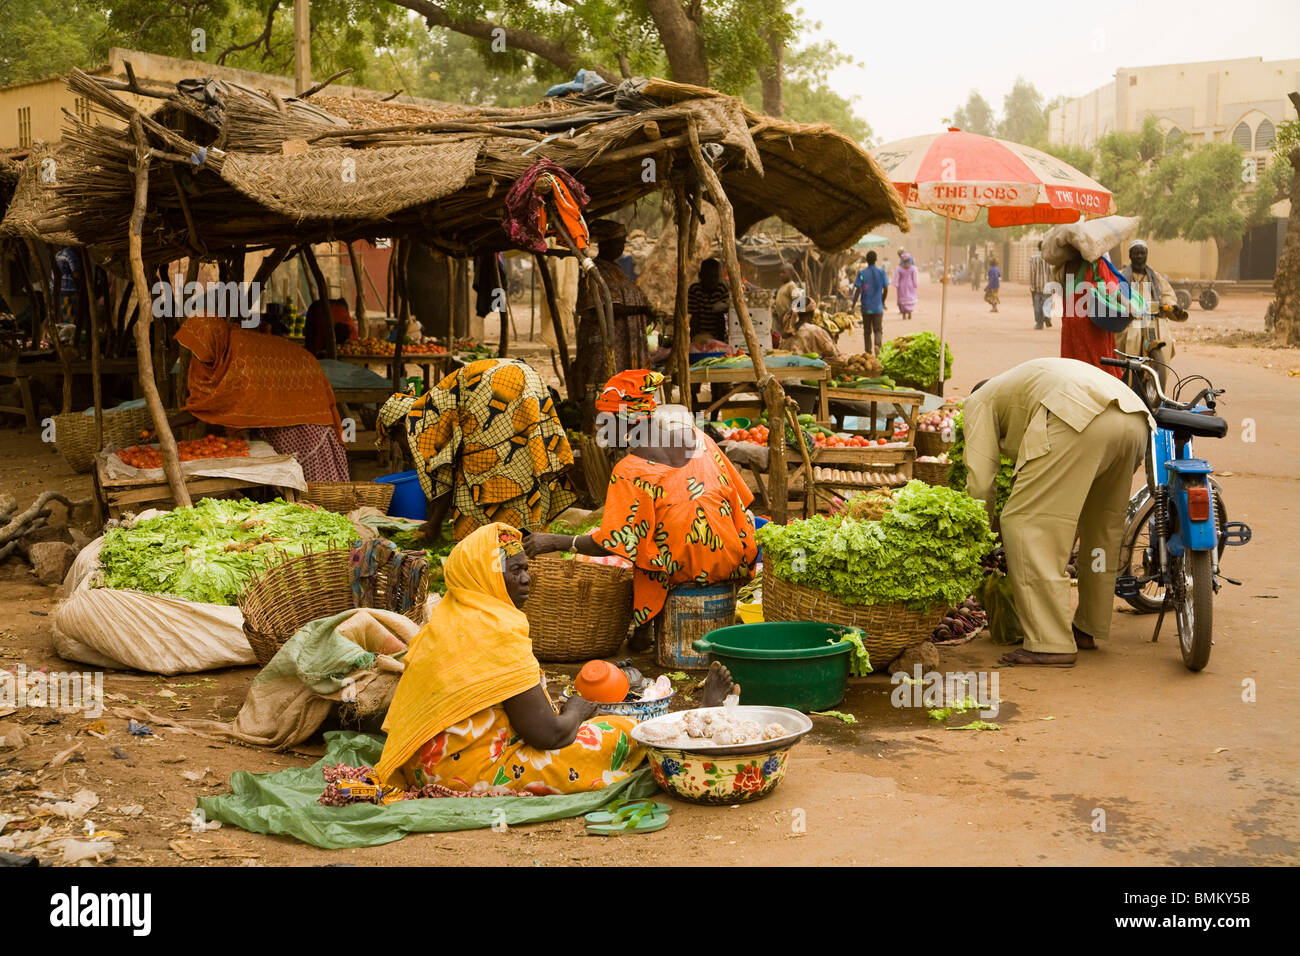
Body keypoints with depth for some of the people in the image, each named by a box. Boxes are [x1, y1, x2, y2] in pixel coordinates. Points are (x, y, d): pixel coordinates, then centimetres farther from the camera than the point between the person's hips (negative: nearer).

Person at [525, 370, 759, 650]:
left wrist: (557, 542, -10)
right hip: (732, 563, 5)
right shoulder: (695, 437, 2)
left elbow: (614, 543, -17)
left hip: (681, 571, -5)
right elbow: (736, 496, 10)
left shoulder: (629, 473, -14)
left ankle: (643, 629, 16)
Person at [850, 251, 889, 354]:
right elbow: (886, 289, 0)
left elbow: (858, 290, -10)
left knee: (867, 331, 10)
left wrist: (853, 305, -3)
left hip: (866, 307, 0)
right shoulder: (881, 272, -1)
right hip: (878, 307, 0)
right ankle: (878, 344, -25)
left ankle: (869, 352, 12)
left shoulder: (862, 273, -5)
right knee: (878, 330, 4)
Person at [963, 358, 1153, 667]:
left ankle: (1050, 643, -5)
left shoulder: (979, 401, 26)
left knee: (1025, 523, -1)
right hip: (1135, 420, 8)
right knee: (1103, 523, 24)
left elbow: (980, 477, 12)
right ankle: (1089, 629, 35)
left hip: (1078, 418, -8)